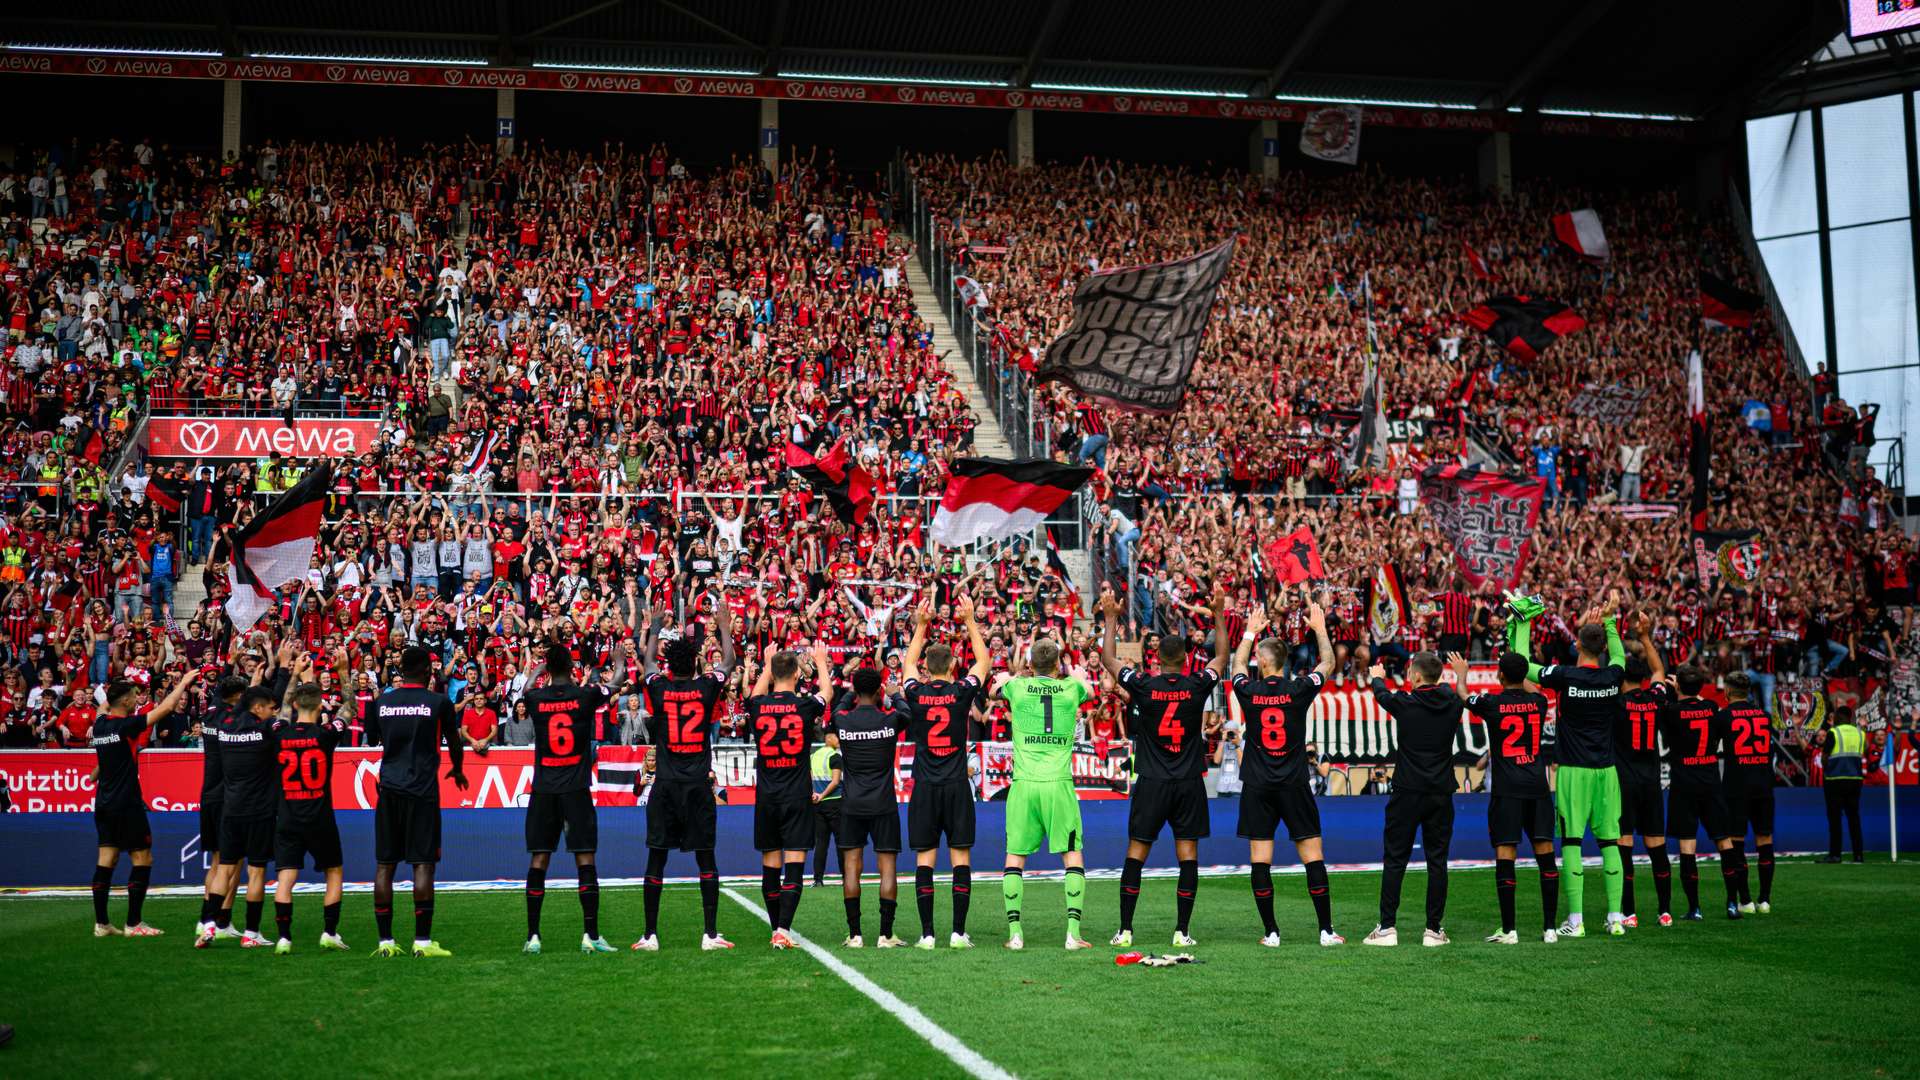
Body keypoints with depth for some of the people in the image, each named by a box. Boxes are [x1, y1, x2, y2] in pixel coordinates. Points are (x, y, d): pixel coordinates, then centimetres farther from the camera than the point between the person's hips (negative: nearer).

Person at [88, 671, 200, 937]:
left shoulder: (100, 724, 3)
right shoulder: (126, 725, -16)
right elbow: (167, 707, -14)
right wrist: (184, 682, -4)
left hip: (103, 803, 8)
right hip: (126, 804, -8)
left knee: (106, 859, 8)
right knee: (142, 859, 0)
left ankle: (101, 923, 8)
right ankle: (133, 923, -1)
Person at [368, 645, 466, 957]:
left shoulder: (381, 702, 6)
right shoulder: (439, 702, -2)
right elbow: (454, 743, 11)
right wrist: (457, 770, 31)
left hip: (389, 788, 3)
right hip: (423, 790, -3)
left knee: (384, 864, 7)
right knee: (423, 863, -2)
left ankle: (385, 941, 7)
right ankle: (422, 941, -3)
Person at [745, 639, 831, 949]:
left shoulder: (758, 707, -2)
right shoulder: (805, 706, -8)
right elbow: (827, 692, 16)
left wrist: (767, 664, 39)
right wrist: (821, 662, 33)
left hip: (766, 798, 3)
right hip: (797, 797, -3)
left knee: (770, 865, 10)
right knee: (794, 865, -4)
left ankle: (776, 930, 16)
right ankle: (783, 929, -15)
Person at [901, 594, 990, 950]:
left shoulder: (916, 694, -2)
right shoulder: (962, 692, -4)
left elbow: (909, 663, 20)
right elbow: (984, 661, 13)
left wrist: (921, 624, 23)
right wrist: (970, 621, 16)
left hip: (924, 788, 1)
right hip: (957, 787, -1)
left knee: (924, 860, 2)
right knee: (960, 858, 3)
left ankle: (927, 934, 1)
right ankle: (959, 933, 0)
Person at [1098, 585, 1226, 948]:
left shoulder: (1144, 686, -6)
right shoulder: (1197, 686, -4)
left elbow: (1108, 659, 8)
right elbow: (1222, 656, 15)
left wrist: (1111, 618, 17)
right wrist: (1219, 613, 22)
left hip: (1151, 782, -1)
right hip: (1189, 783, 1)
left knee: (1135, 854, 5)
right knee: (1188, 856, 5)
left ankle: (1125, 930, 5)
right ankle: (1182, 931, 4)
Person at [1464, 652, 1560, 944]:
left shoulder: (1491, 703, -5)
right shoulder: (1538, 702, 4)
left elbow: (1463, 697, 14)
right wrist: (1519, 673, 46)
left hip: (1507, 790, -3)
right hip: (1538, 788, 3)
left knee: (1505, 857, -2)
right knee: (1545, 856, 6)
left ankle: (1509, 931, -2)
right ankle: (1550, 928, 7)